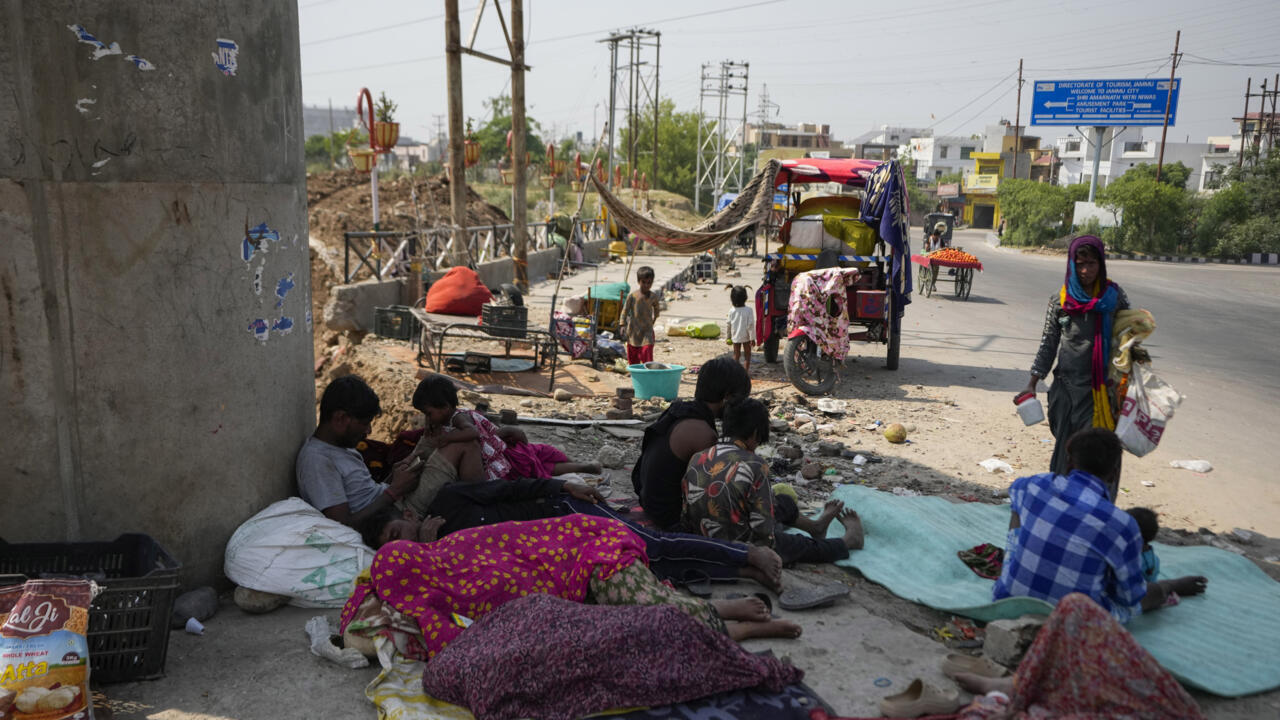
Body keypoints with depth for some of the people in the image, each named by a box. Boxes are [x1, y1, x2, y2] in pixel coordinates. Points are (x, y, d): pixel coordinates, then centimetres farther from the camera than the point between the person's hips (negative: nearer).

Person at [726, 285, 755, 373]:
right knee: (747, 355, 9)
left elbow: (729, 325, 2)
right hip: (746, 337, -3)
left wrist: (729, 336, 15)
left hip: (735, 337, 3)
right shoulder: (749, 310, -17)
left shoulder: (731, 311, -6)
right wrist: (752, 338, -9)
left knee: (736, 355, 14)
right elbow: (751, 325, -15)